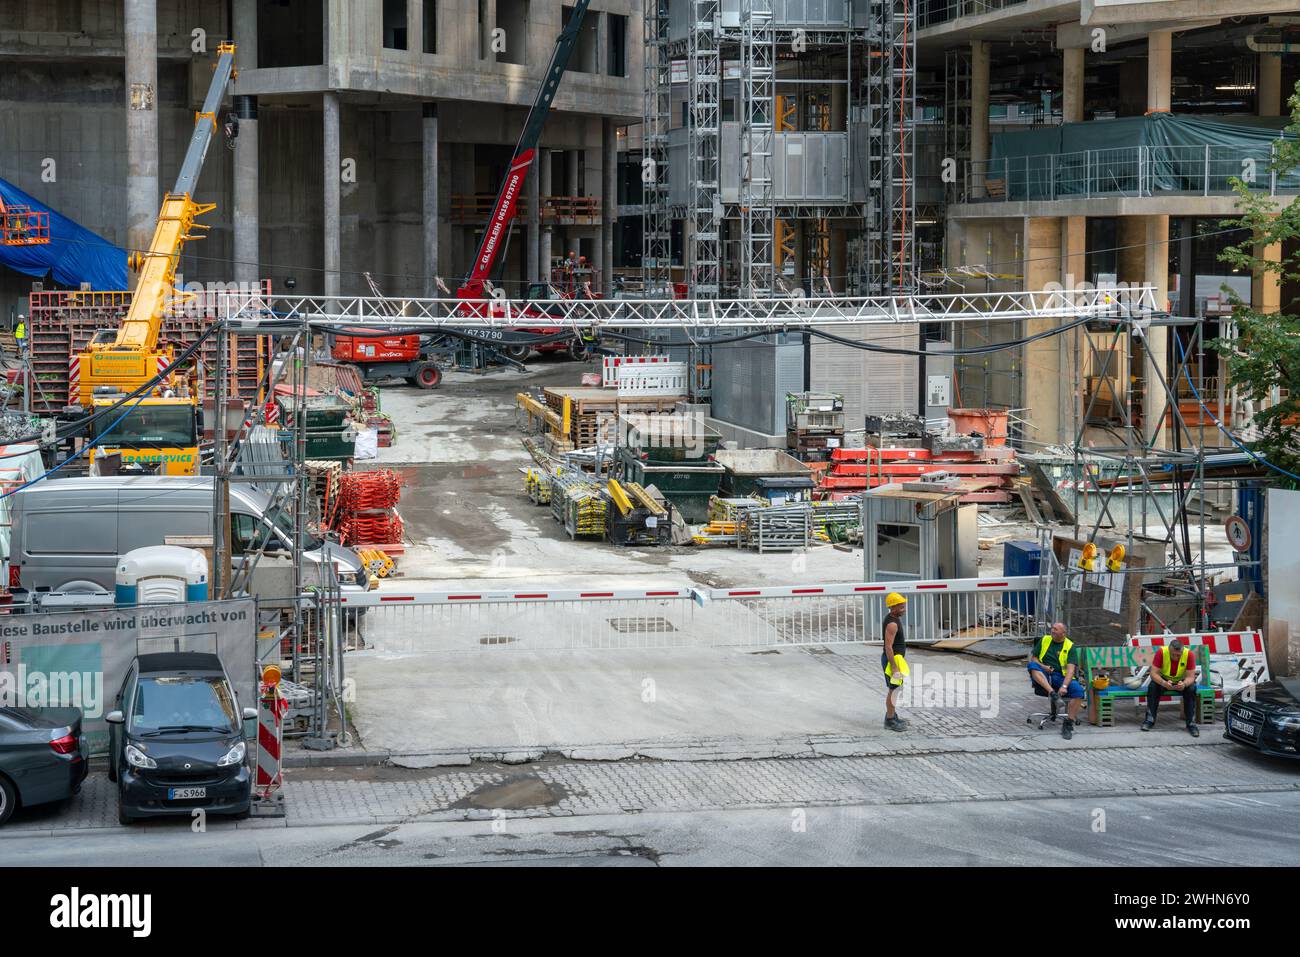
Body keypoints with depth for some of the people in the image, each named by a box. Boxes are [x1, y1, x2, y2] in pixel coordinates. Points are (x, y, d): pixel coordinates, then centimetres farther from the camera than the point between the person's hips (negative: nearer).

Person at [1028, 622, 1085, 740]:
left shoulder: (1070, 647, 3)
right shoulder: (1044, 640, 13)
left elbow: (1071, 669, -9)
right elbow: (1033, 658, 12)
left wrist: (1064, 686, -25)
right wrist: (1043, 666, -10)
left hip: (1061, 677, -2)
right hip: (1044, 677, 2)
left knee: (1078, 690, -31)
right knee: (1032, 665, -31)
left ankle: (1068, 724, -24)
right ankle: (1052, 693, -41)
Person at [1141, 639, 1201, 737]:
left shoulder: (1189, 654, -24)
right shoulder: (1161, 652, -25)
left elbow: (1190, 677, -22)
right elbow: (1154, 673, -26)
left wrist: (1184, 684, -46)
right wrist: (1164, 683, -46)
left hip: (1182, 682, 0)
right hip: (1164, 680, 0)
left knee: (1191, 689, -30)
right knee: (1153, 687, -30)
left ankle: (1191, 723, -24)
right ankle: (1149, 720, -22)